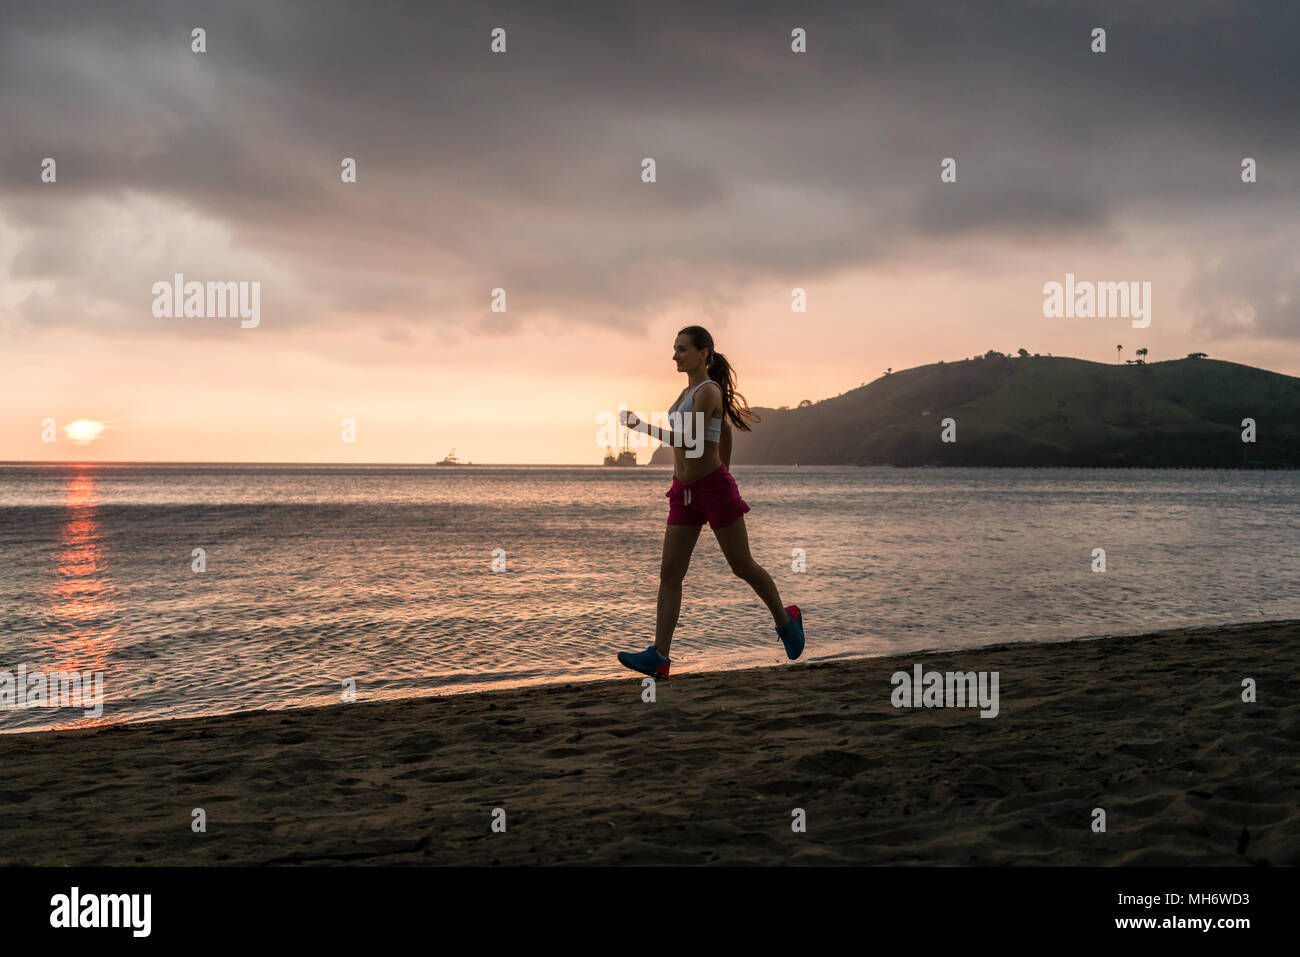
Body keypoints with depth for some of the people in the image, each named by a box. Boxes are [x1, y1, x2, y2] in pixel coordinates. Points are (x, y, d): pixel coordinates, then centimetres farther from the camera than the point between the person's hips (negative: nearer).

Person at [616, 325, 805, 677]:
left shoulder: (708, 391, -14)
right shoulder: (690, 390, 13)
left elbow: (689, 442, -23)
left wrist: (642, 427, -21)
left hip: (714, 489, -8)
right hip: (685, 493, 8)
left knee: (743, 566, 5)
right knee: (669, 573, -2)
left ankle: (785, 619, 29)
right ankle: (659, 656, -6)